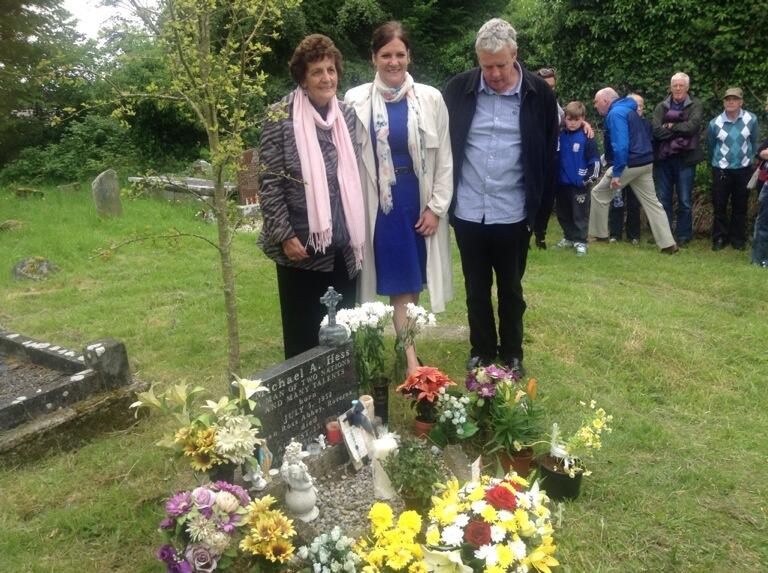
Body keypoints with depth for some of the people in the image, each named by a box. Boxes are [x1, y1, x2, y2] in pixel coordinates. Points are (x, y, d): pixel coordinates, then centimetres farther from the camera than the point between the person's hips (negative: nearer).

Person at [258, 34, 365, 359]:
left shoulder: (346, 114, 8)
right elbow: (269, 183, -10)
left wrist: (357, 232, 11)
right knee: (304, 335, 6)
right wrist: (284, 235, -14)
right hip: (302, 245, -5)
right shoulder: (281, 117, -8)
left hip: (344, 245, 5)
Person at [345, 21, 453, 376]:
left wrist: (436, 206, -3)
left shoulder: (430, 98, 1)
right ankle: (411, 357, 11)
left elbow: (444, 158, 3)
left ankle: (407, 346, 24)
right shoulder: (356, 100, -1)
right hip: (380, 203, -1)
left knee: (413, 279, 9)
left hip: (420, 201, 1)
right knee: (399, 279, 3)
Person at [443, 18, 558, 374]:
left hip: (513, 213, -1)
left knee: (511, 289, 13)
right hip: (467, 212, 1)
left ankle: (512, 353, 29)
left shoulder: (539, 94, -4)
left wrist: (538, 206, 1)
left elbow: (548, 153, 2)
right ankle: (481, 351, 30)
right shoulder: (458, 89, -3)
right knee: (476, 289, 13)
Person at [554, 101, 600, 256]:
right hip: (561, 183, 5)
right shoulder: (560, 135, 2)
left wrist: (588, 178, -9)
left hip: (579, 184, -5)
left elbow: (595, 161, -8)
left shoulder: (587, 137, -10)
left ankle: (580, 241, 11)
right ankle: (569, 237, 29)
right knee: (563, 214, 14)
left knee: (580, 214, 2)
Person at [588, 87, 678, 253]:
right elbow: (646, 137, 25)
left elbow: (620, 145, -23)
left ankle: (599, 234, 14)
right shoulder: (627, 109, 19)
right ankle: (668, 243, 5)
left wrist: (616, 173, -23)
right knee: (651, 202, 8)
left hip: (629, 164, -9)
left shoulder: (615, 113, -12)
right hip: (645, 163, 9)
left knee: (599, 194, 6)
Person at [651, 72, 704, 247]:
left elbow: (692, 126, -15)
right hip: (663, 158, 2)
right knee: (663, 199, 8)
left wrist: (671, 126, -8)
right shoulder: (662, 106, 7)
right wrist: (681, 131, -12)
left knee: (684, 201, 4)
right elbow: (656, 130, -9)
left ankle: (683, 236, 15)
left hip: (685, 159, -2)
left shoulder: (695, 105, 2)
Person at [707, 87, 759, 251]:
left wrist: (749, 160, 13)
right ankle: (719, 238, 15)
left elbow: (754, 143, 6)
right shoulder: (715, 123, -9)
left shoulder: (751, 119, -8)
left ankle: (738, 238, 20)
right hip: (721, 170, 0)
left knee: (740, 206, 9)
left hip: (743, 170, 1)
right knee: (719, 206, 3)